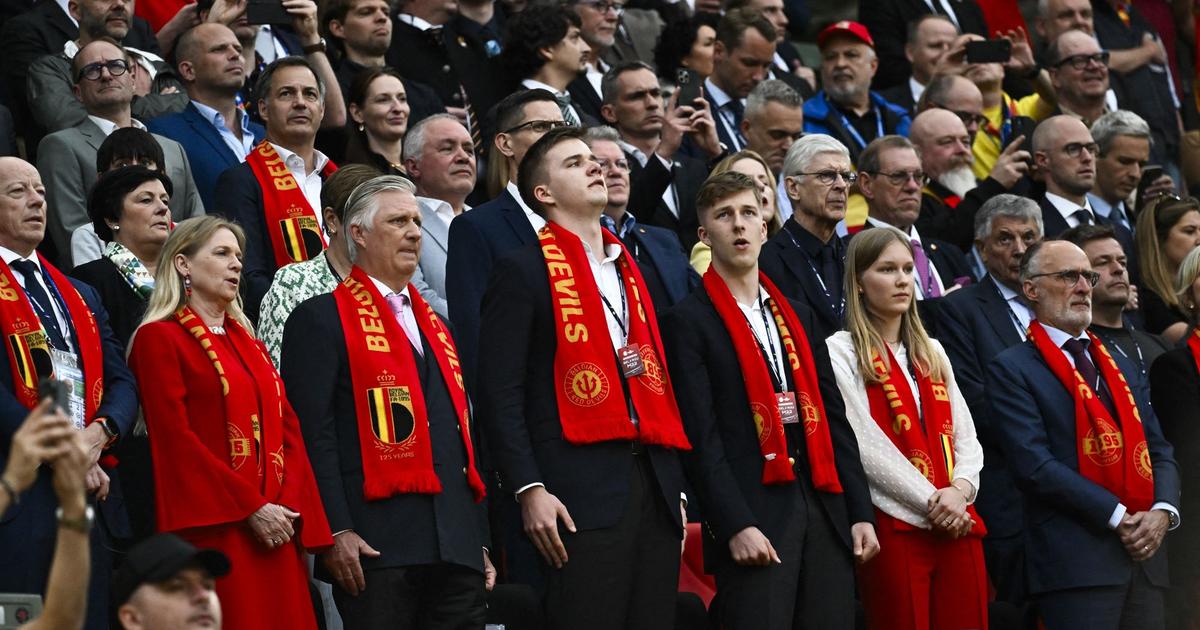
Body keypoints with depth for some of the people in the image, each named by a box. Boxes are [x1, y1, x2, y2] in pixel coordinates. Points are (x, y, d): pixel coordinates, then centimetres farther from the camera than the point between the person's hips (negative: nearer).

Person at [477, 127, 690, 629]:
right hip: (581, 491, -6)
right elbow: (500, 393, -7)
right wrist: (529, 489, -15)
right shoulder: (523, 272, 0)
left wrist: (677, 481, 14)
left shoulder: (633, 270, 21)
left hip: (655, 486, 6)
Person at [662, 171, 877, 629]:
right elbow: (701, 437, -9)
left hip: (823, 507, 6)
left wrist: (860, 513, 8)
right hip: (754, 520, -6)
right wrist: (736, 528, -17)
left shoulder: (796, 316, 19)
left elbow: (833, 419, 17)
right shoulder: (688, 321, 0)